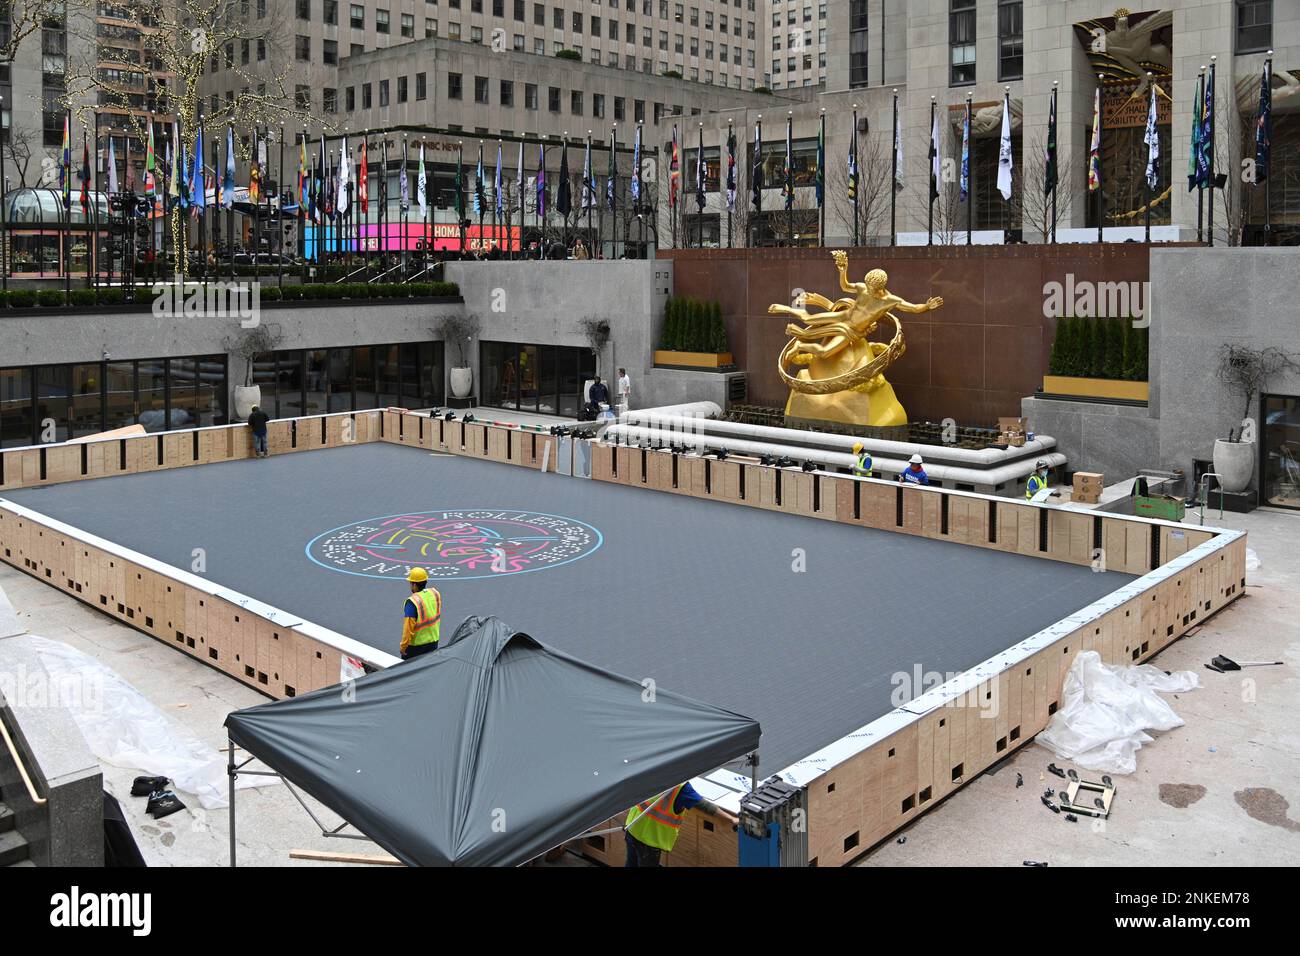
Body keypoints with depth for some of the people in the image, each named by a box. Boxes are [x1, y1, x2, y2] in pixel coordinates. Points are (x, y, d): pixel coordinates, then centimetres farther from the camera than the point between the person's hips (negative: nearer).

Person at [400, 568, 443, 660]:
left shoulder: (412, 602, -26)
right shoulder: (435, 593, -5)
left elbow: (408, 628, -23)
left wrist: (403, 646, -14)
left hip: (416, 645, -6)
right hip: (434, 641, 6)